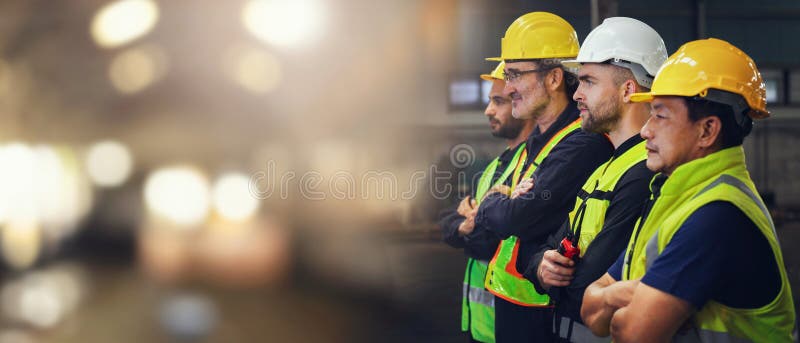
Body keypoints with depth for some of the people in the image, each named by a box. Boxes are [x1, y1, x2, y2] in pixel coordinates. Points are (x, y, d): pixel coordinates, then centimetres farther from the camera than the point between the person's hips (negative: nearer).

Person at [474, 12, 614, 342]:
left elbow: (518, 219, -25)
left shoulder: (582, 145, -19)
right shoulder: (539, 140, 12)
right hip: (509, 302, 9)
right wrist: (500, 204, -9)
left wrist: (489, 206, -3)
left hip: (542, 312, -9)